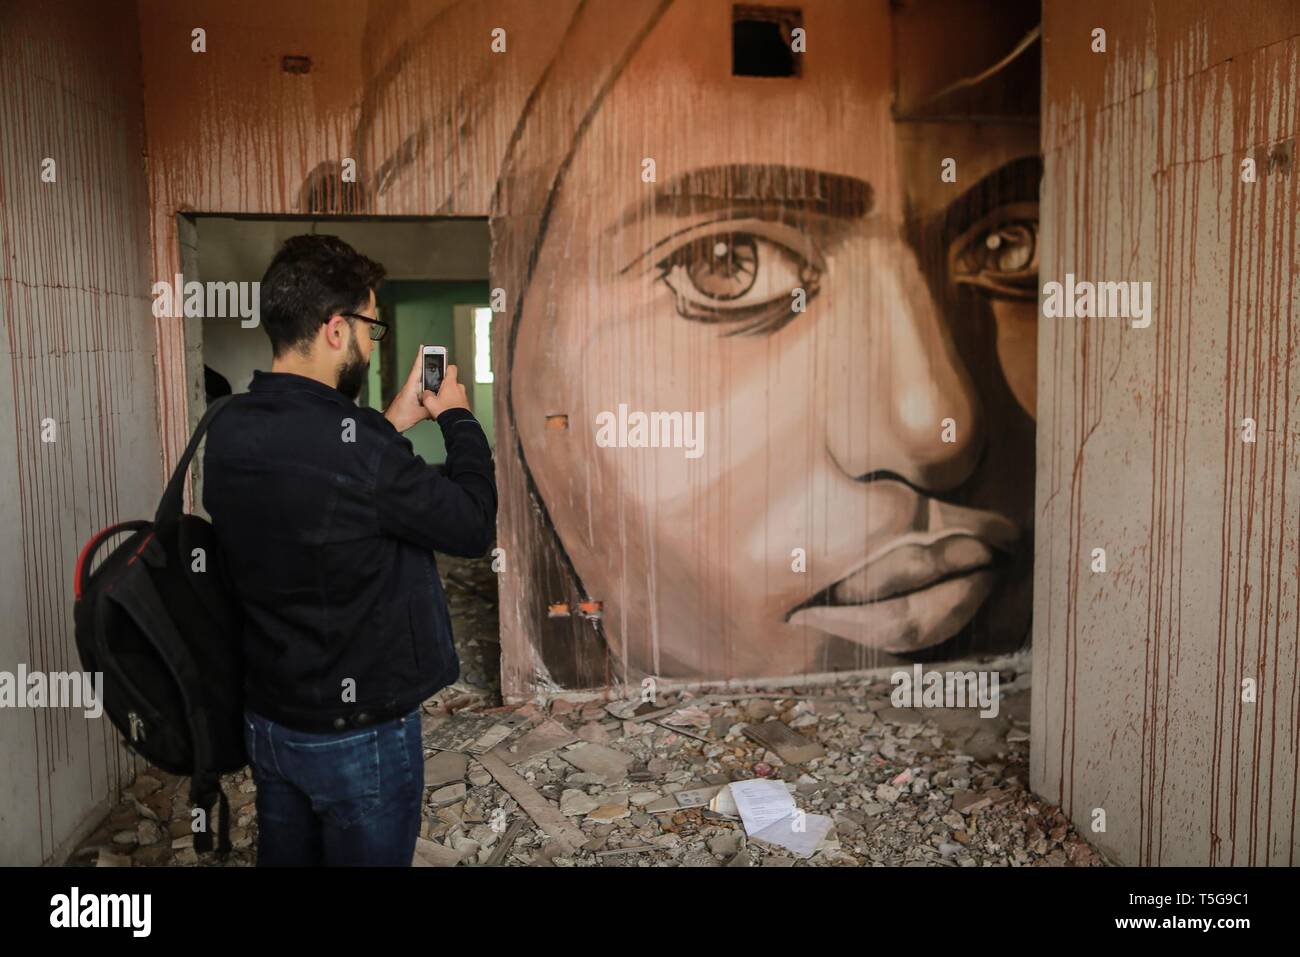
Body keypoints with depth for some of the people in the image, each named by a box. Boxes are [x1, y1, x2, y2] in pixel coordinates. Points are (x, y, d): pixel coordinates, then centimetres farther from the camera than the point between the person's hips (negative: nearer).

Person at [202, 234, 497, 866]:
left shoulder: (229, 429, -4)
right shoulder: (353, 442, -28)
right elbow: (472, 526, -16)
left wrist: (391, 424, 10)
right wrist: (458, 418, -3)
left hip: (265, 718, 7)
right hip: (358, 733, -7)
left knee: (286, 856, 22)